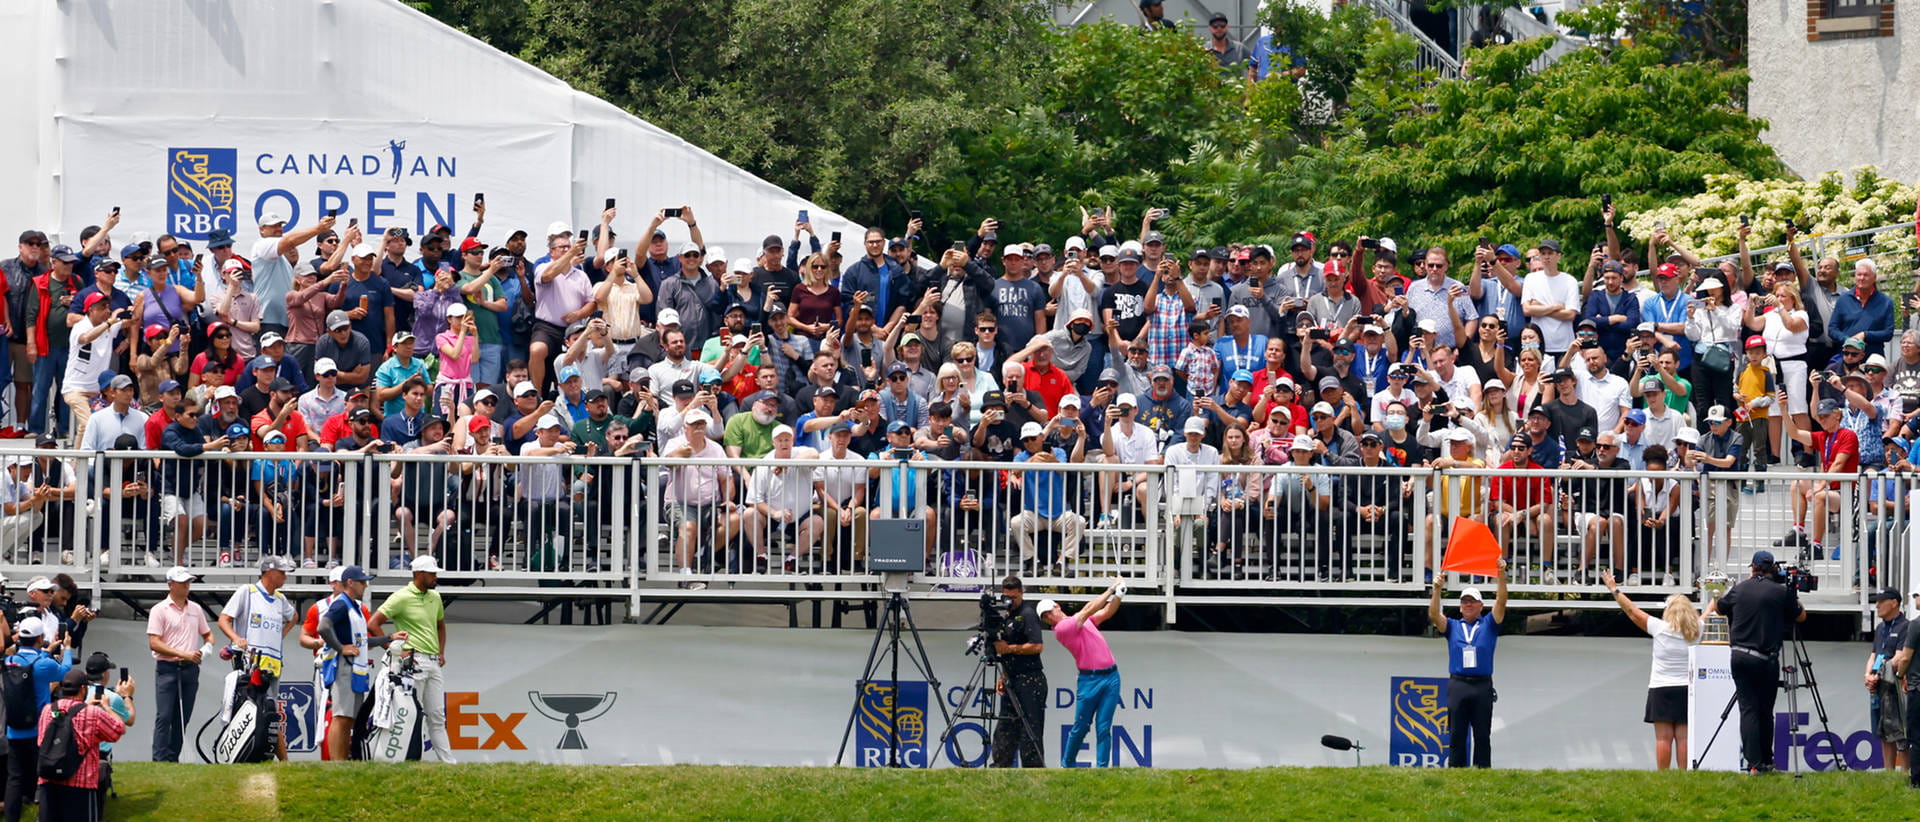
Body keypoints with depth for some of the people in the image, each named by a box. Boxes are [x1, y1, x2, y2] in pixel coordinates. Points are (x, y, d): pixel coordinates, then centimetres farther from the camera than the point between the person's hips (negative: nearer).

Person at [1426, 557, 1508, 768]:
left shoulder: (1489, 625, 14)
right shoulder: (1452, 626, 17)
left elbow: (1501, 602, 1)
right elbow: (1433, 615, 1)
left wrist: (1501, 576, -14)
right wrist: (1437, 590, -15)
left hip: (1482, 686, -1)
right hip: (1458, 685, 1)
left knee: (1483, 736, -1)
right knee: (1456, 735, 0)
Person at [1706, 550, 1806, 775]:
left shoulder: (1739, 589, 7)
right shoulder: (1780, 592, -3)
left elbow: (1718, 607, 24)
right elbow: (1801, 616, 11)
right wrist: (1793, 595, 25)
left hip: (1740, 655, 2)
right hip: (1765, 659, -2)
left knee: (1748, 709, 0)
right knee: (1765, 710, 7)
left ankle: (1754, 763, -9)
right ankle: (1766, 762, 14)